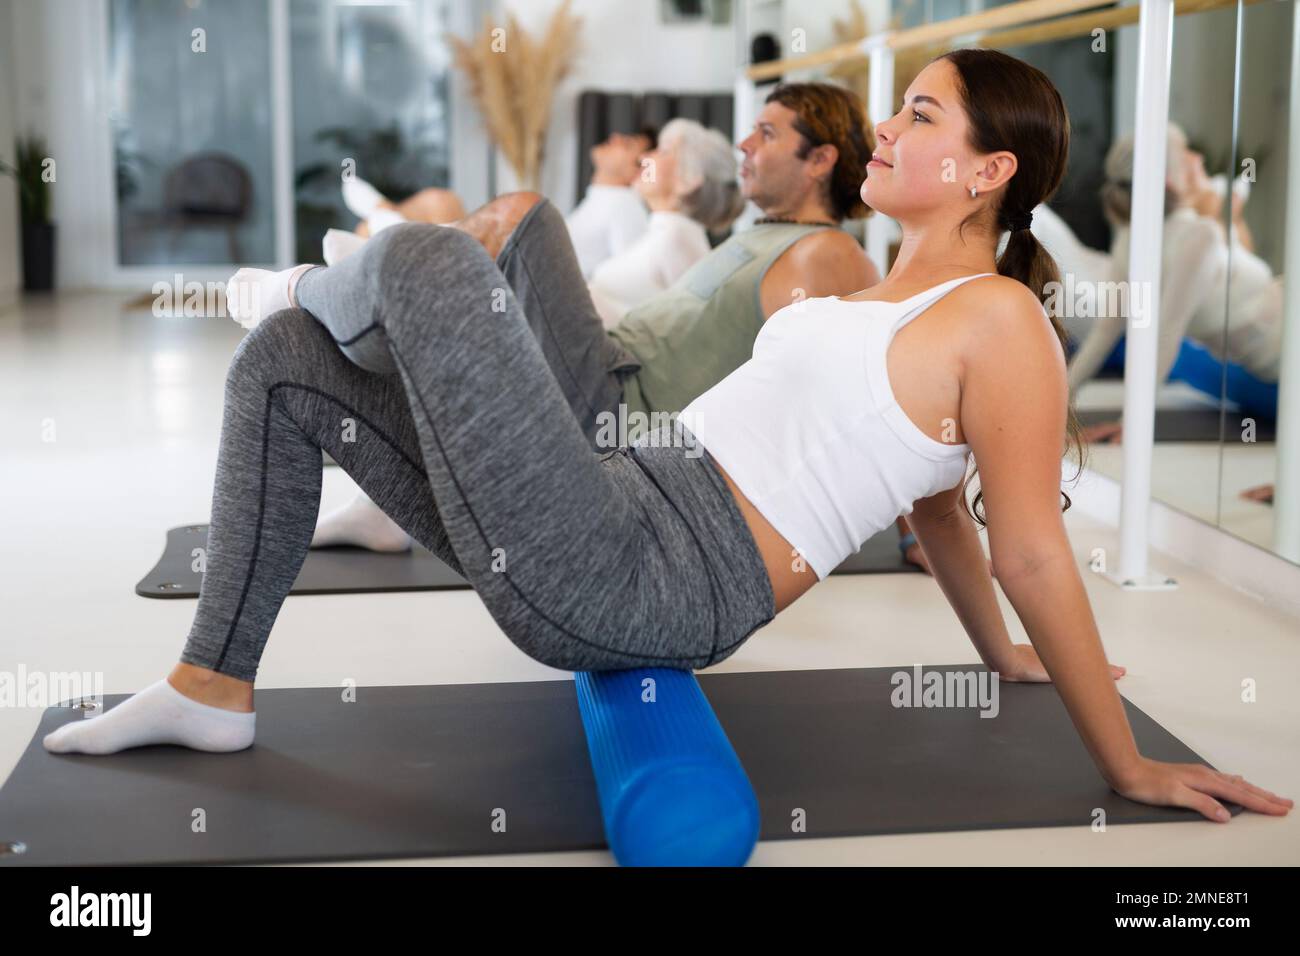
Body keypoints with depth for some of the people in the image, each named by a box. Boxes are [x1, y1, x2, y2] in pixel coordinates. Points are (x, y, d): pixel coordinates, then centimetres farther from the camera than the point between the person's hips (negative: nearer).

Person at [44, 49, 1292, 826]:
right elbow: (929, 493, 23)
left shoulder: (998, 320, -10)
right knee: (281, 363, 11)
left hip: (640, 587, -10)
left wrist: (1128, 766, -6)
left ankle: (315, 294, 24)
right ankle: (210, 689, 16)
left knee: (429, 258, -16)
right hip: (626, 517, 10)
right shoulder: (894, 292, 18)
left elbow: (1034, 554, -8)